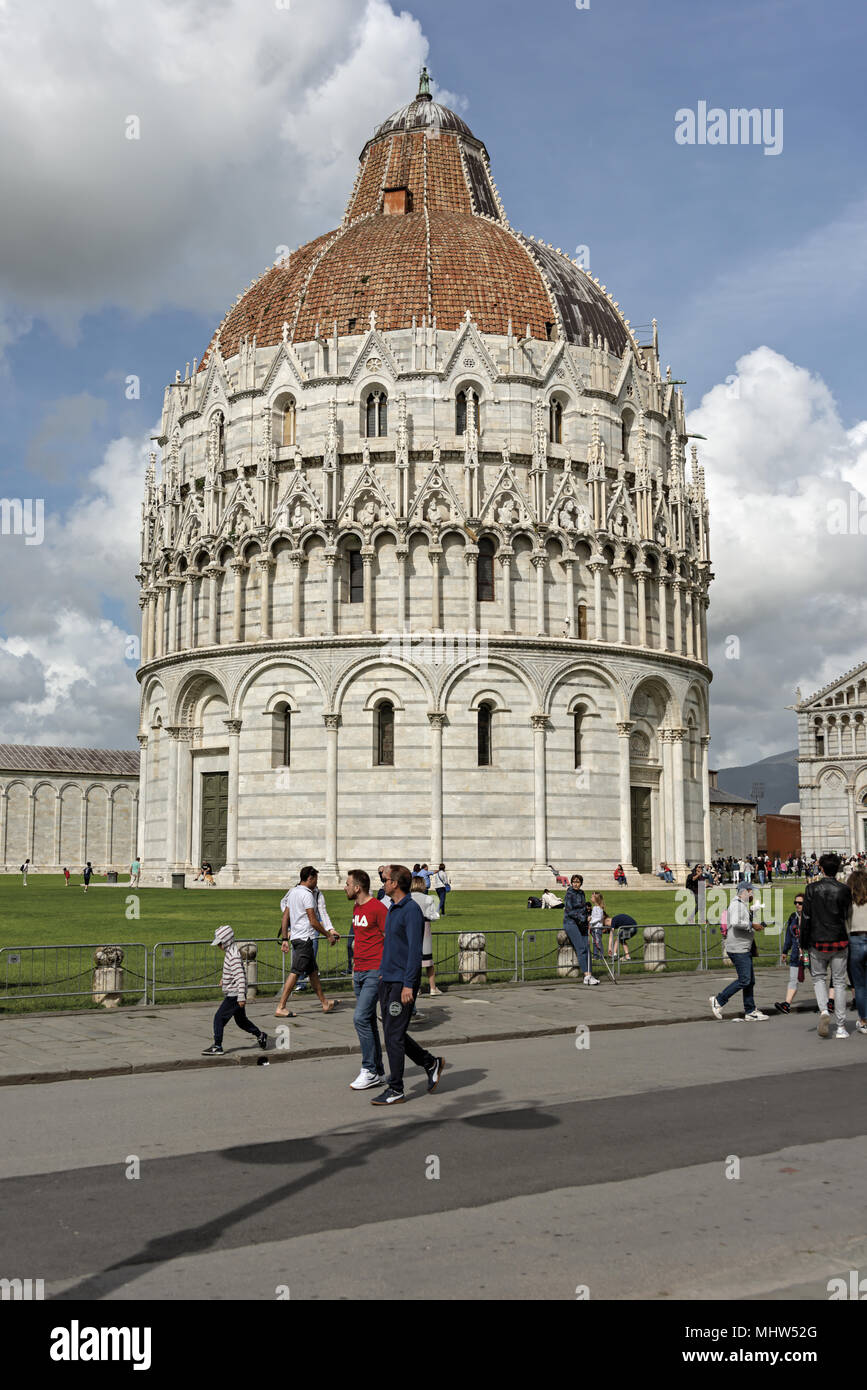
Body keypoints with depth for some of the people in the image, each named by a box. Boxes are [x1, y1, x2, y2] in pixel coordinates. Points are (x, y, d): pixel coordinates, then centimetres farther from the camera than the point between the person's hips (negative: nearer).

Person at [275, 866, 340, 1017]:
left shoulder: (293, 892, 15)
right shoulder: (307, 894, -14)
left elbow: (285, 918, 15)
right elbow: (313, 921, -15)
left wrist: (285, 939, 17)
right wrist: (328, 934, -4)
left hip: (295, 936, 10)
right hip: (305, 938, -10)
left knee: (313, 971, 16)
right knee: (295, 972, -10)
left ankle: (325, 1003, 24)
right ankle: (280, 1008, -11)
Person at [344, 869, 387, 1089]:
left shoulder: (378, 908, -13)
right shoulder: (356, 908, 15)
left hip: (375, 972, -9)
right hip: (359, 972, 9)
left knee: (361, 1018, -13)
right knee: (369, 1021, 11)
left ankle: (369, 1071, -5)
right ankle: (378, 1072, 18)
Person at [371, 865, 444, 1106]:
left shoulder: (411, 910, -15)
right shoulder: (393, 909, 15)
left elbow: (415, 950, -19)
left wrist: (408, 985, -22)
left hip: (402, 983, -9)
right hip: (387, 980, 9)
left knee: (394, 1035, -6)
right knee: (391, 1032, 12)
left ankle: (395, 1091, 2)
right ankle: (430, 1063, 26)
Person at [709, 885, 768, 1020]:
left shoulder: (743, 905, 21)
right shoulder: (737, 904, -13)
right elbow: (735, 923, -27)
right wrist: (752, 925, -17)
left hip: (745, 949, 11)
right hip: (738, 949, -11)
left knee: (750, 980, 8)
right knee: (744, 980, -12)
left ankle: (750, 1012, 10)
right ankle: (719, 1000, -3)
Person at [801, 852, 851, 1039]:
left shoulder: (812, 889, -5)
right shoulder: (844, 890, -4)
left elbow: (805, 917, -4)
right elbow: (847, 916, -1)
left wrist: (804, 943, 2)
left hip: (817, 942, 0)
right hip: (839, 942, 1)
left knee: (819, 978, 17)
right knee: (839, 982, 8)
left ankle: (823, 1010, -8)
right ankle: (841, 1027, 9)